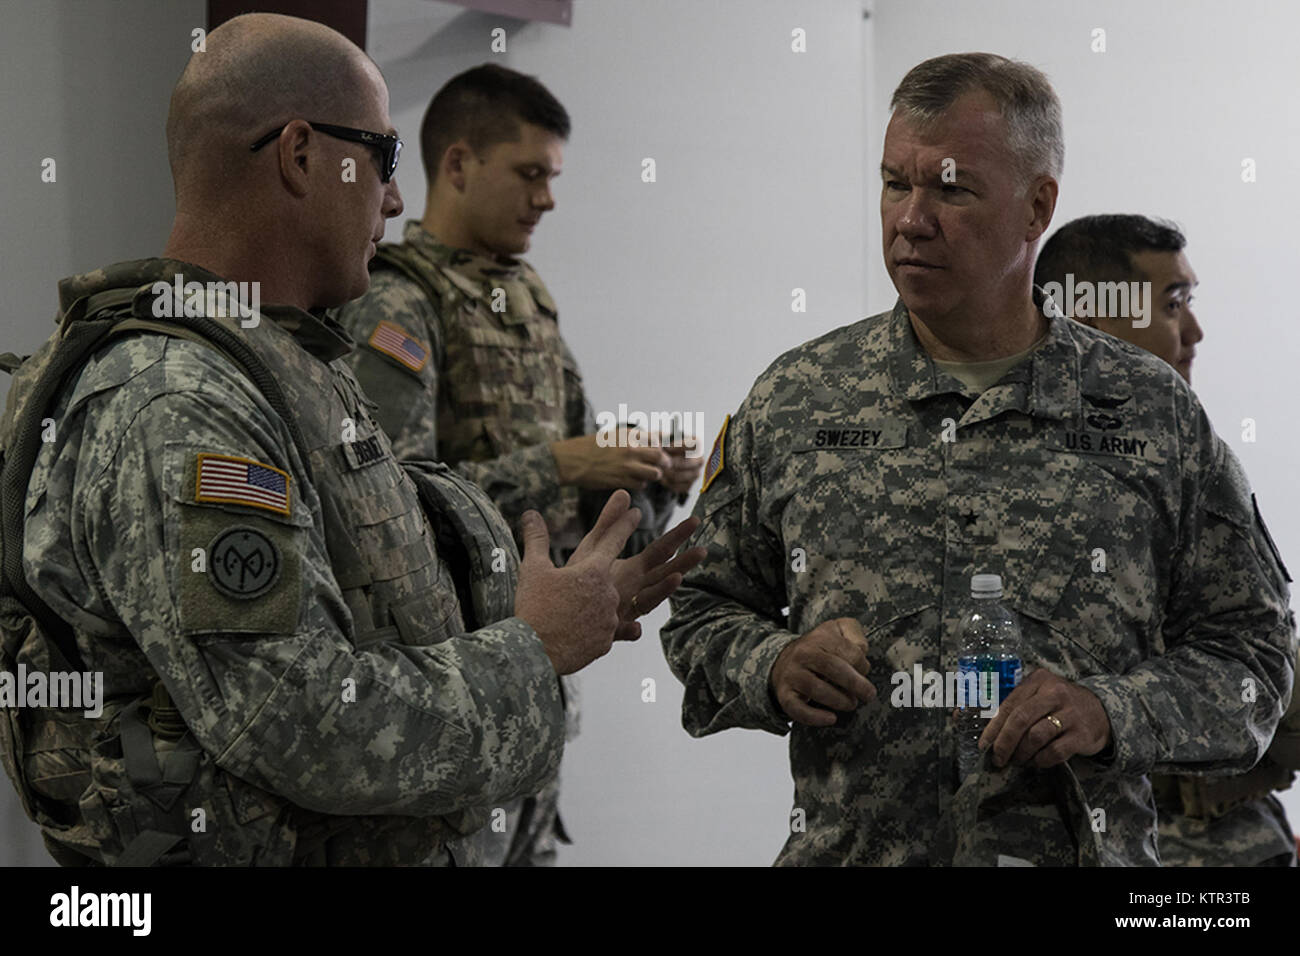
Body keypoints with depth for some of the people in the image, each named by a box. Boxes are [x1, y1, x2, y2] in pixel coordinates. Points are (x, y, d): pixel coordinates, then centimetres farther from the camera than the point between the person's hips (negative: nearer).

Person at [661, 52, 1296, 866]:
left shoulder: (1156, 414, -1)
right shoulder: (794, 400, 1)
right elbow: (702, 612, 8)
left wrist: (1114, 712, -14)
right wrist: (772, 667, -12)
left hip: (1081, 848, 0)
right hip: (845, 846, 1)